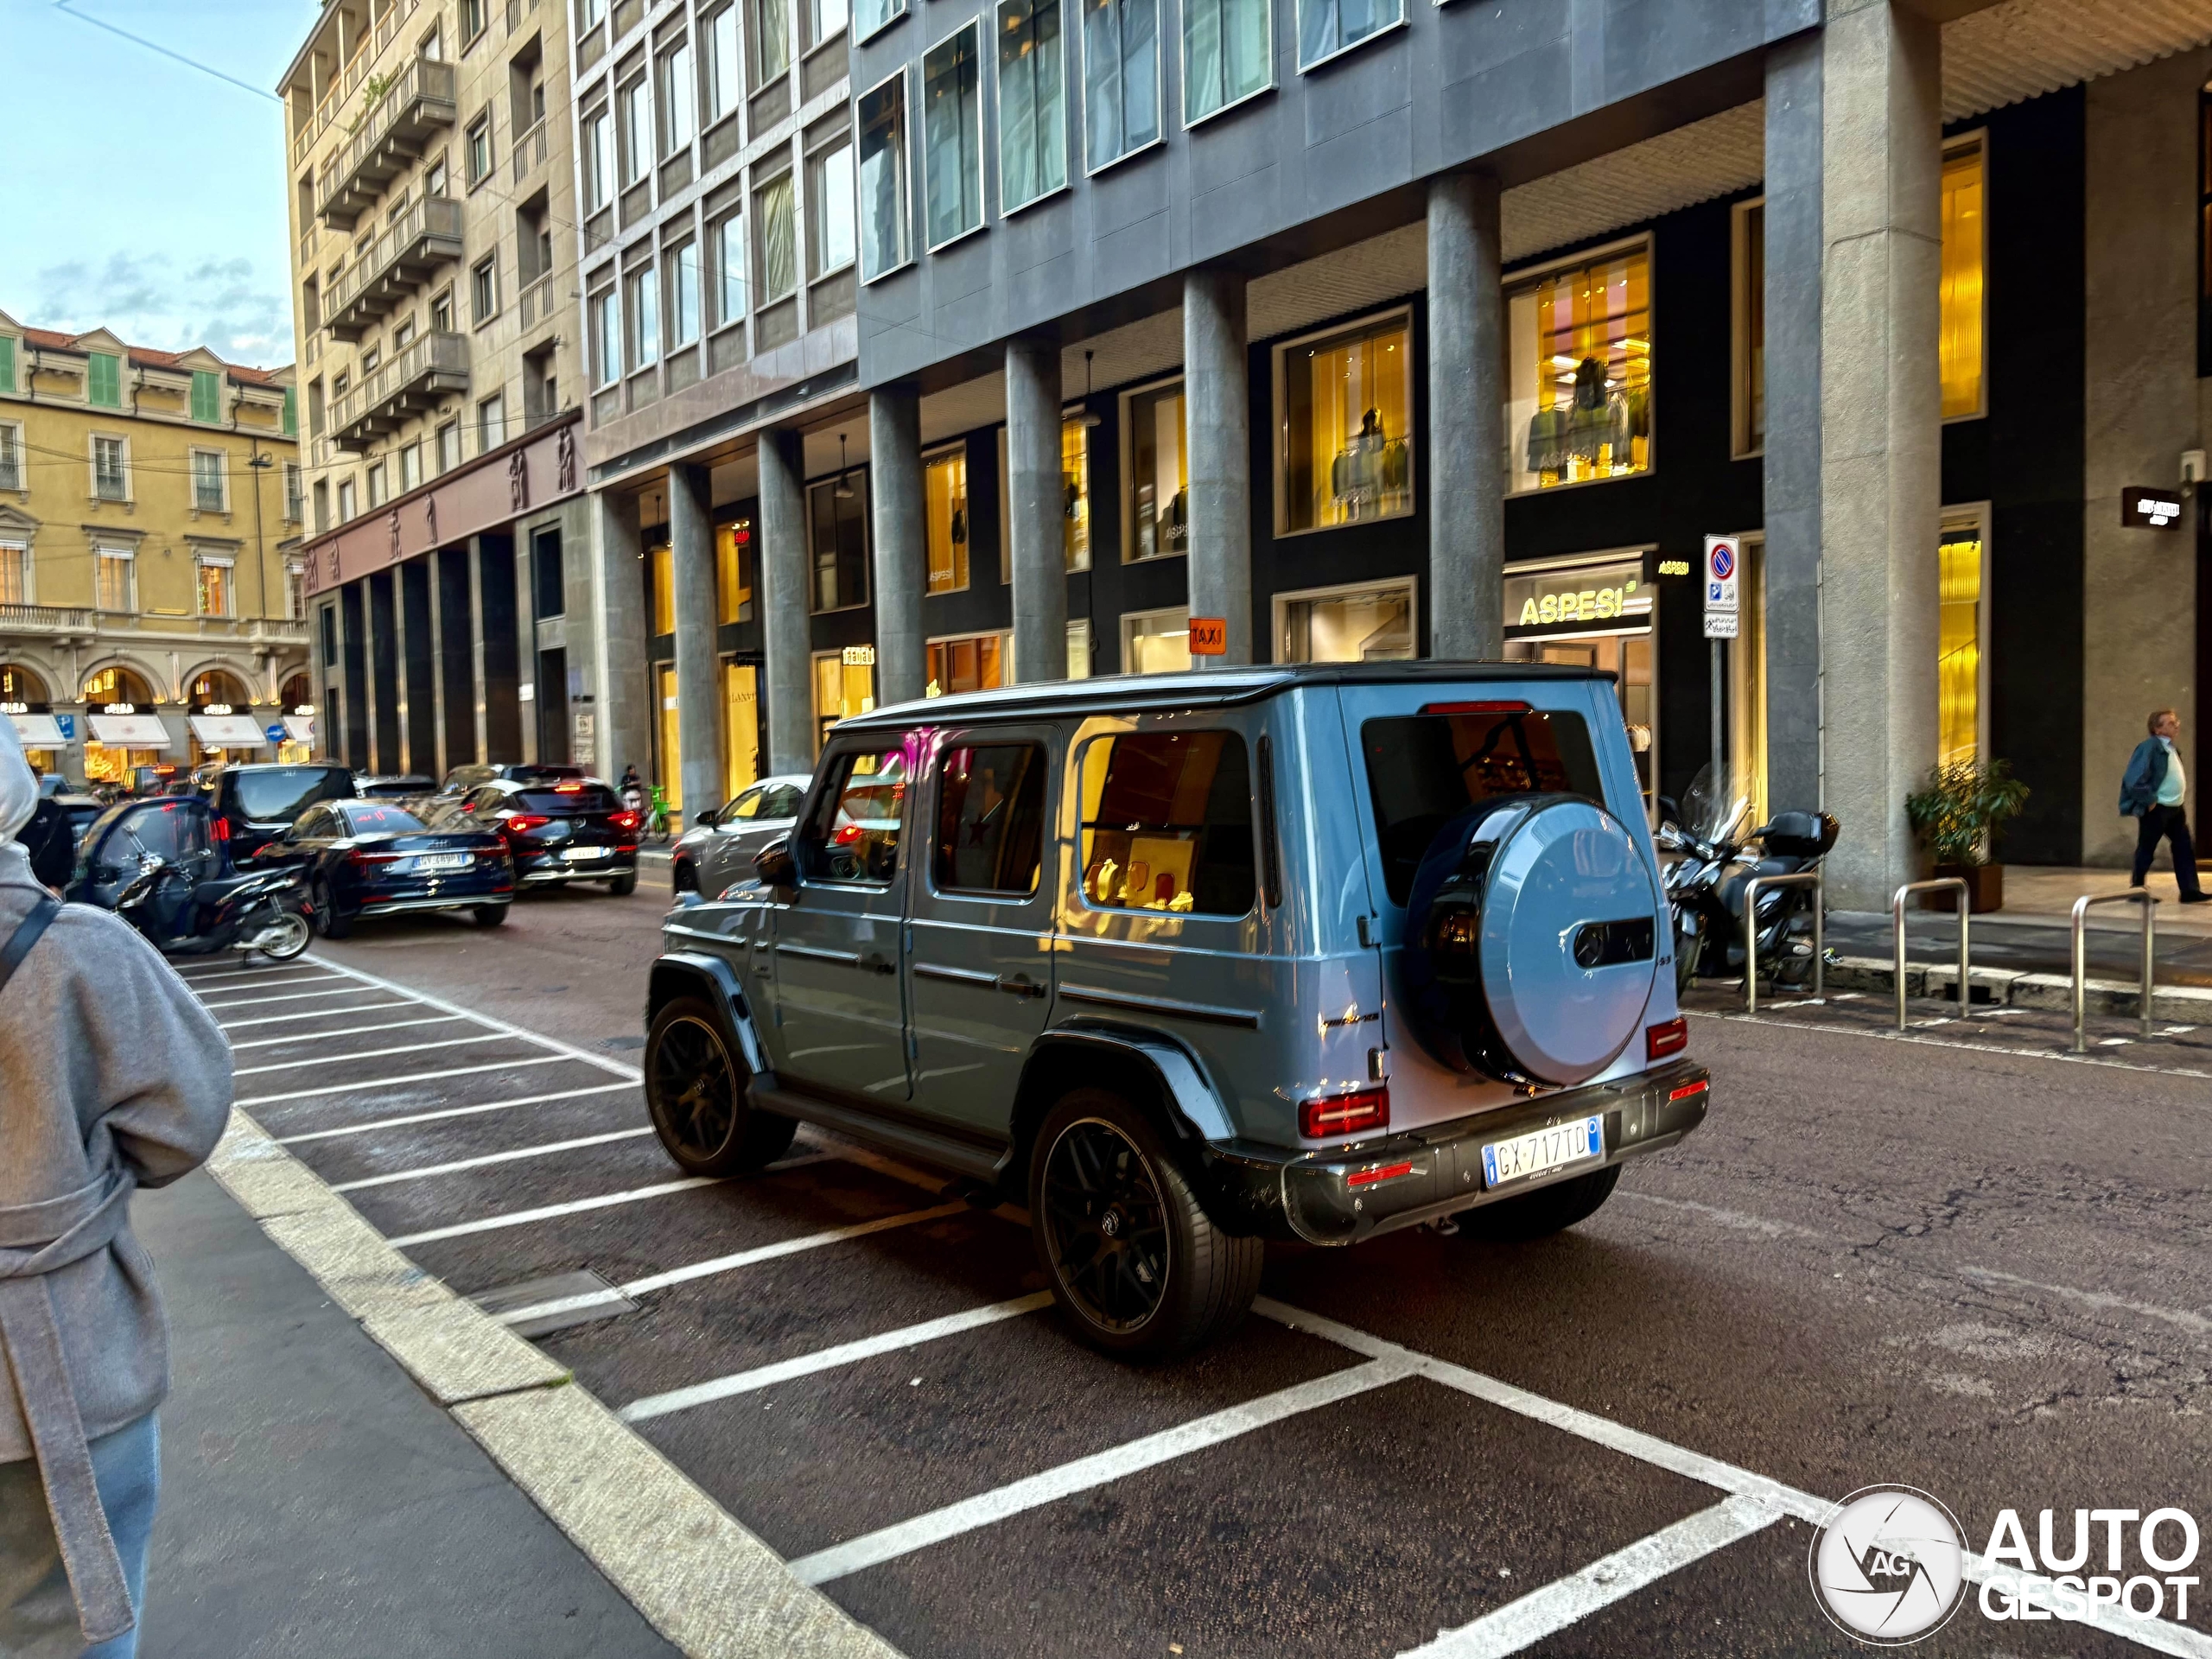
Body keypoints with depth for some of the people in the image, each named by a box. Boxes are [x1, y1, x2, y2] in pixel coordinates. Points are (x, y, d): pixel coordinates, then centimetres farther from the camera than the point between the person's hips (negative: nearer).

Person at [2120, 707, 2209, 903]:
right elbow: (2133, 780, -26)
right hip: (2156, 809, -8)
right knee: (2147, 851, 3)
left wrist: (2181, 798, 14)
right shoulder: (2149, 747, -18)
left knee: (2184, 849, 7)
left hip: (2176, 808, 9)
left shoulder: (2171, 748, 10)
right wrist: (2149, 801, -18)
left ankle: (2190, 891, 11)